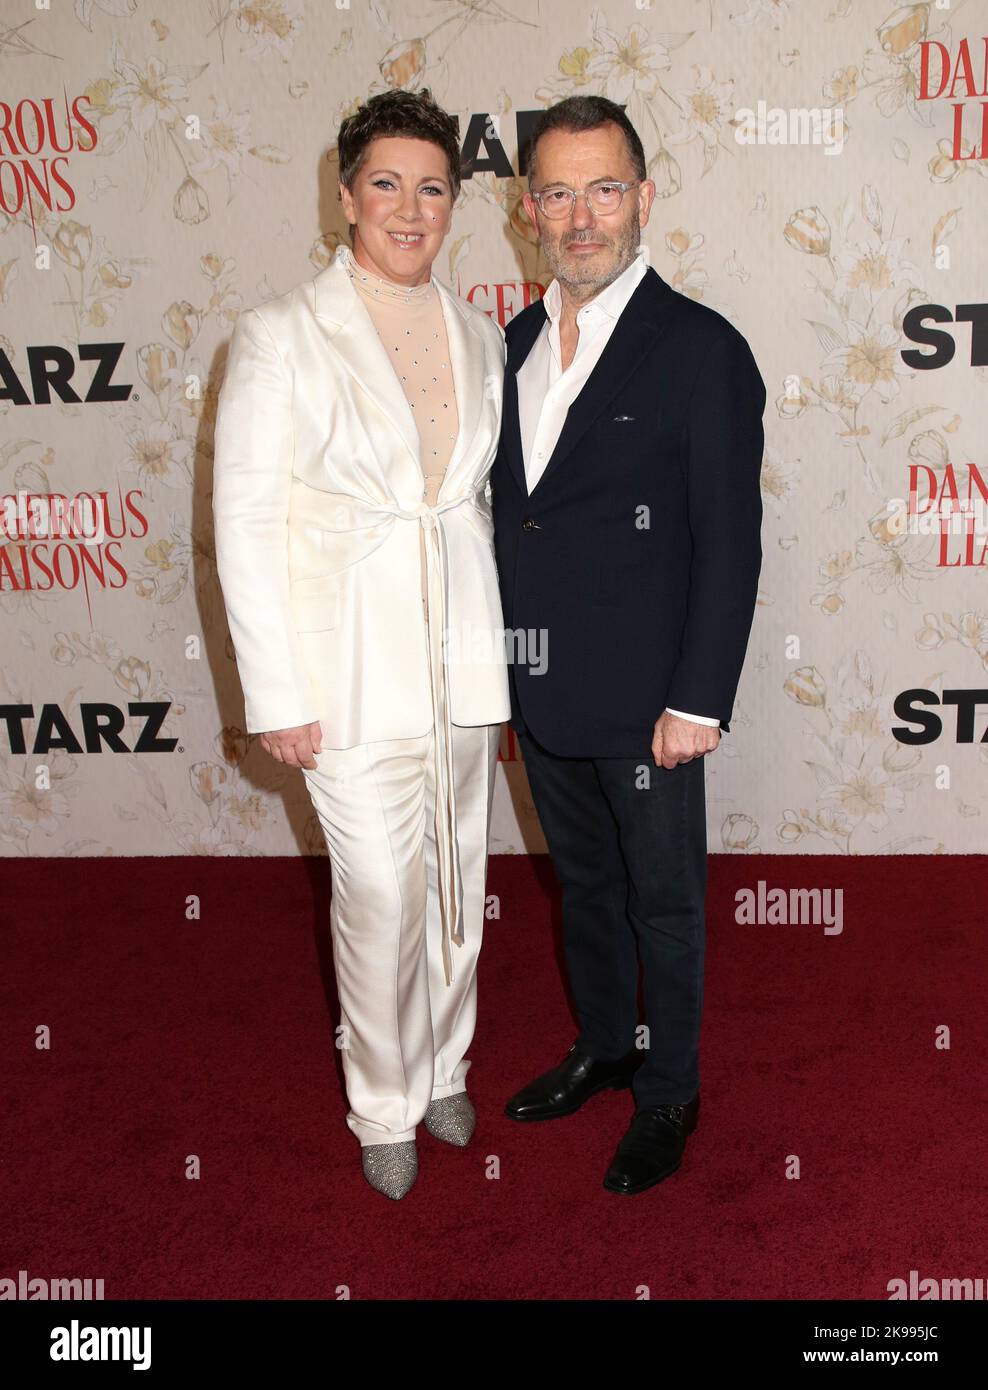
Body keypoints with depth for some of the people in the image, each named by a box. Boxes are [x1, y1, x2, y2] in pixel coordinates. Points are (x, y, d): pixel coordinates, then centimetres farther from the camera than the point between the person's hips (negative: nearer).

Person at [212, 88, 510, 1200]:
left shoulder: (479, 336, 8)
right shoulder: (282, 335, -6)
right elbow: (245, 521, -8)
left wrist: (503, 651, 11)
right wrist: (277, 694, -12)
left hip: (463, 653, 5)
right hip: (352, 661, -4)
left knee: (457, 882, 15)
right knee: (380, 898, 1)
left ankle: (443, 1068, 39)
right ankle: (385, 1107, 26)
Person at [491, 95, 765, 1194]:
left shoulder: (702, 351, -12)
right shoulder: (516, 343, 7)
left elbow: (730, 547, -13)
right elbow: (509, 513, 11)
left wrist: (698, 702, -16)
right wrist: (500, 668, 10)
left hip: (645, 701, -6)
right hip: (540, 690, 6)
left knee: (663, 899, 10)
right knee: (582, 881, 22)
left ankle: (668, 1092, 31)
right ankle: (601, 1048, 43)